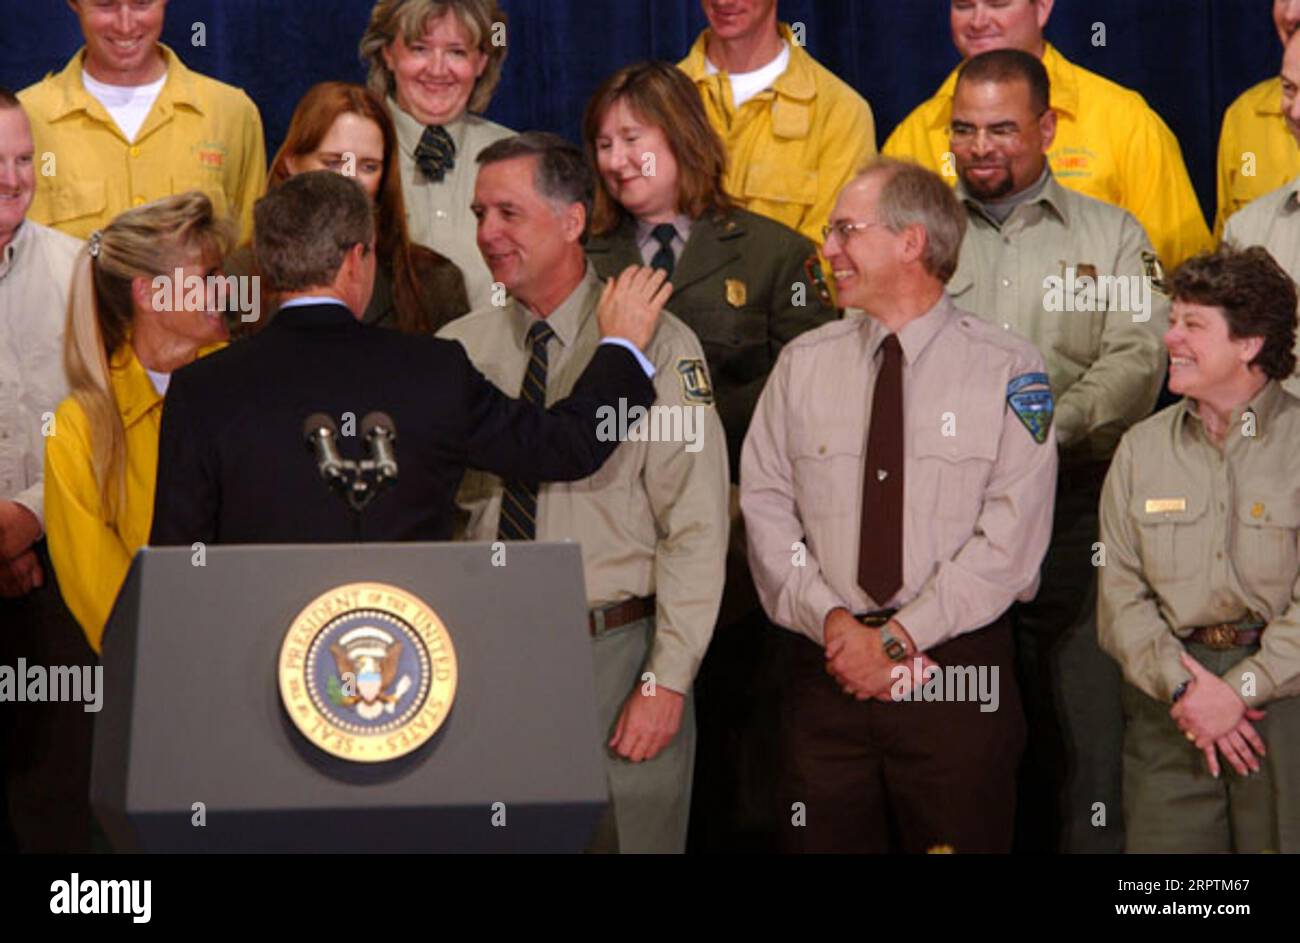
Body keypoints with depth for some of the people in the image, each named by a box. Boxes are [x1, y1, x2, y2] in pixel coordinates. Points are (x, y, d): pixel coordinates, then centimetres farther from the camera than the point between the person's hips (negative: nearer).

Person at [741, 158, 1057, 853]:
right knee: (823, 845, 3)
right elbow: (765, 504, 5)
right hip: (824, 666, 3)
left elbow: (1011, 537, -8)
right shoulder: (803, 365, 10)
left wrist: (898, 639, -13)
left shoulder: (1009, 371, -1)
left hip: (958, 674, -3)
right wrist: (829, 619, -10)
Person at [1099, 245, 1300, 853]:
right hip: (1168, 709, 3)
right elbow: (1120, 592, 5)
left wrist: (1241, 689, -15)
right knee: (1162, 841, 0)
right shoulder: (1142, 449, 11)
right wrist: (1181, 686, -8)